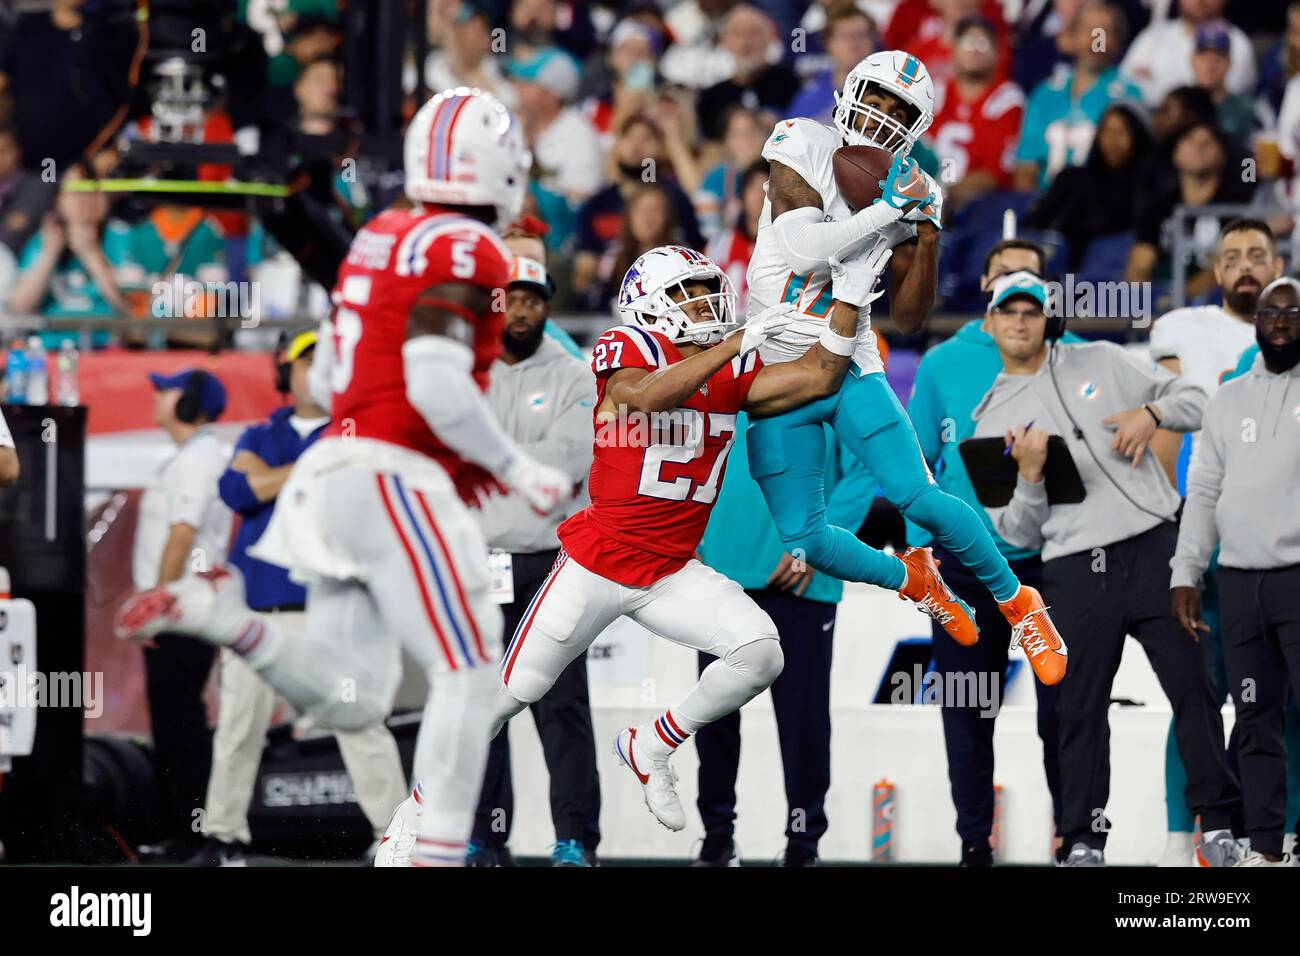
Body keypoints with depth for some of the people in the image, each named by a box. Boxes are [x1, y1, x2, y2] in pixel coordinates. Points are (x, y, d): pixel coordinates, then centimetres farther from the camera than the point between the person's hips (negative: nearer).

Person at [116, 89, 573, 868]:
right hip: (398, 480, -8)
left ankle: (222, 614, -8)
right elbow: (438, 384, -21)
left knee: (349, 698, 8)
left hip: (333, 474, 8)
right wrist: (516, 470, -11)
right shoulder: (464, 251, -10)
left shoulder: (381, 238, 17)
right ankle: (432, 850, -6)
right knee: (469, 672, -2)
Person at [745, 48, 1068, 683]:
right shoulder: (805, 148, -10)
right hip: (778, 369, -1)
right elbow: (804, 250, -25)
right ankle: (911, 580, 26)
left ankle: (1017, 601, 7)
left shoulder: (908, 190, -2)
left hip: (850, 368, 1)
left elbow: (908, 317, -2)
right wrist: (888, 208, -25)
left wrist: (928, 232, -13)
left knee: (920, 499, -15)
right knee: (806, 541, -3)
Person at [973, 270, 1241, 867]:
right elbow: (1018, 535, 9)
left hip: (1153, 548, -1)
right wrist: (1029, 477, -9)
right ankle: (1083, 840, 6)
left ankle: (1218, 824, 3)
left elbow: (1198, 403, 11)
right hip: (1075, 571, 1)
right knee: (1080, 709, 0)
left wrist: (1152, 412, -8)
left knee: (1193, 688, -3)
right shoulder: (992, 423, 12)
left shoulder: (1101, 363, 12)